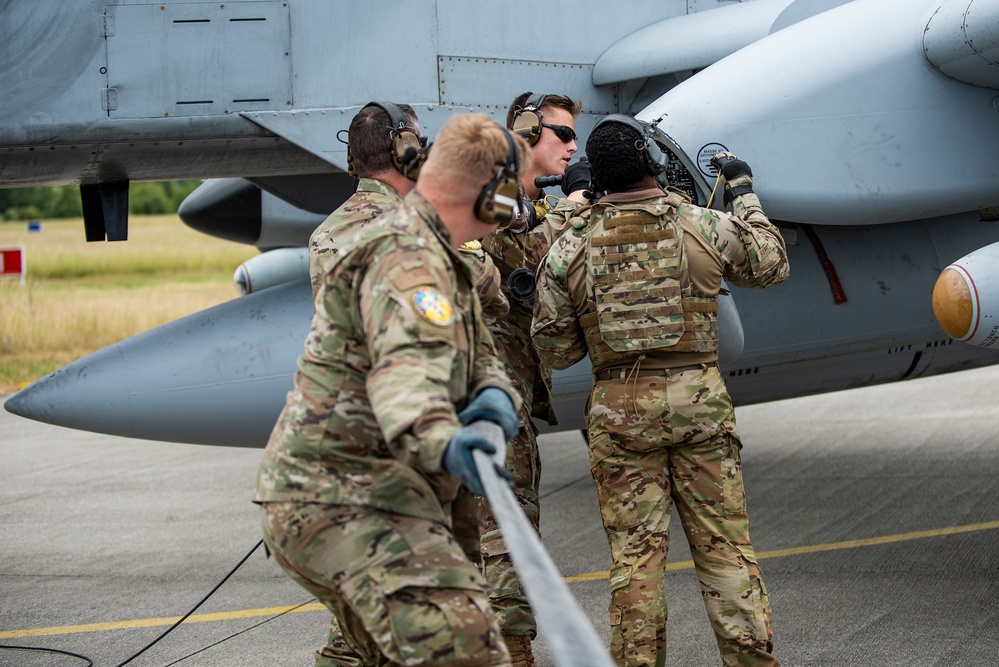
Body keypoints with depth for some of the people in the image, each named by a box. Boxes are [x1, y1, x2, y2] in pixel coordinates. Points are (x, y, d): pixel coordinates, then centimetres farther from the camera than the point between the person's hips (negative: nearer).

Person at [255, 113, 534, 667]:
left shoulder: (436, 255, 19)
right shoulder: (406, 259, -17)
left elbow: (474, 351, 15)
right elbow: (407, 364, -36)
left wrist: (495, 392, -10)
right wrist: (440, 440, -57)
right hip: (344, 500, -11)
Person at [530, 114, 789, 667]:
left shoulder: (571, 248, -3)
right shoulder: (704, 228, -2)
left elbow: (553, 350, 2)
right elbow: (771, 265, 18)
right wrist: (744, 192, 29)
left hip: (619, 411, 0)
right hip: (699, 398, 0)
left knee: (635, 554, 5)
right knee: (725, 546, 6)